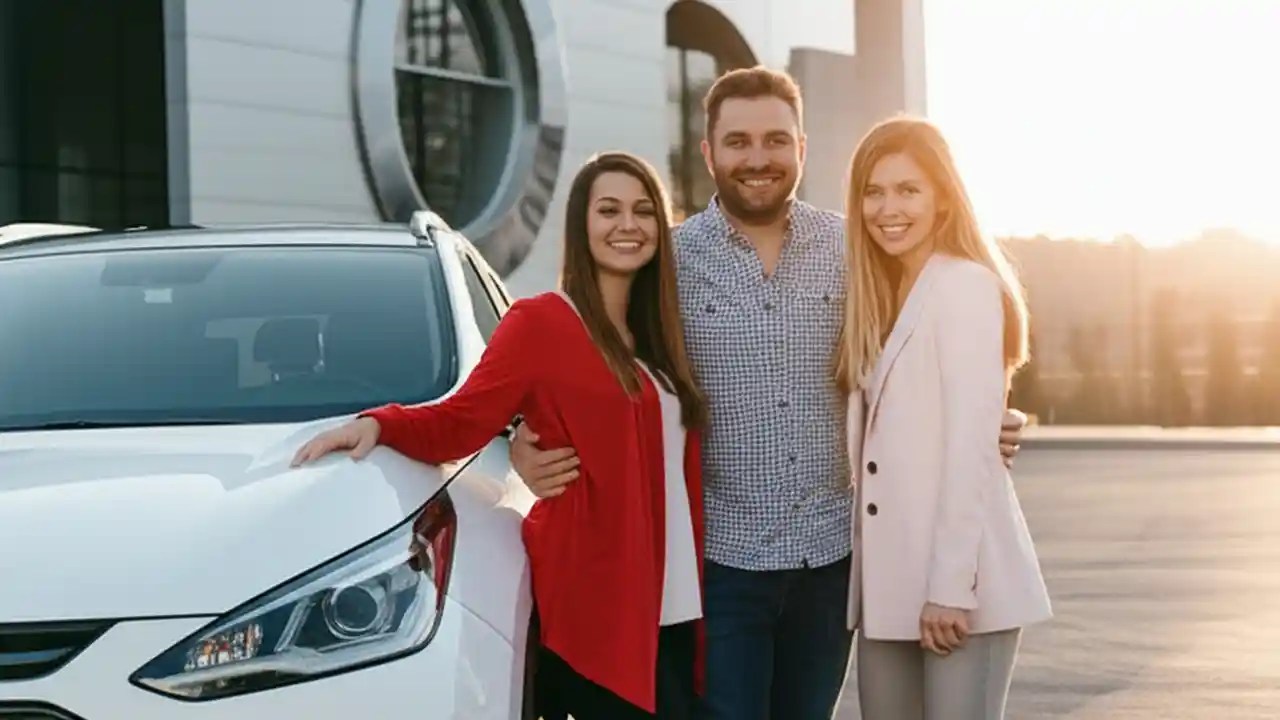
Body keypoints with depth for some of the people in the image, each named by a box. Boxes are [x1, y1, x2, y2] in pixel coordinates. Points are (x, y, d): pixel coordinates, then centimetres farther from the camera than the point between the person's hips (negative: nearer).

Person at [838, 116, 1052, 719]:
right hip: (889, 580, 7)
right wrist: (869, 577, 3)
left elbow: (971, 443, -15)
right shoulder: (879, 296, 16)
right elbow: (872, 445, 11)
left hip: (958, 579, -7)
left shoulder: (966, 285, -8)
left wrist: (952, 585, -19)